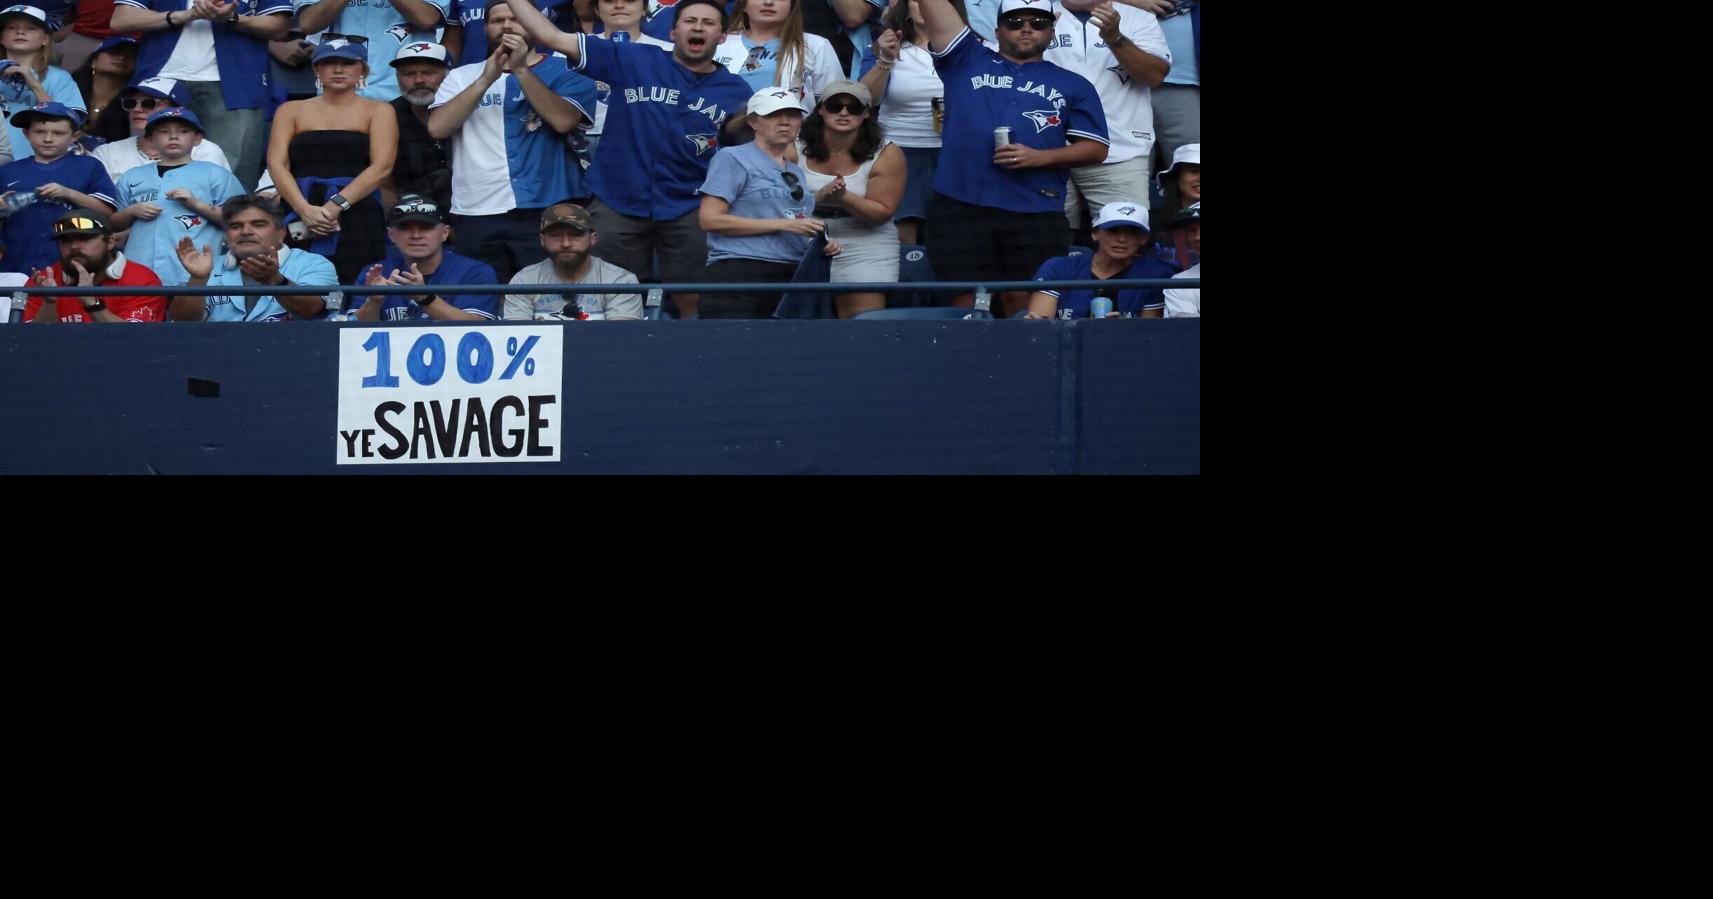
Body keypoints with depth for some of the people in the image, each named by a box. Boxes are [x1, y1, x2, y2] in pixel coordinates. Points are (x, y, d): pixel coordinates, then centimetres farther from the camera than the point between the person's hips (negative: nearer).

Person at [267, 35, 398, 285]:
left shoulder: (377, 111, 13)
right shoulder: (292, 111, 18)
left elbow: (382, 167, -1)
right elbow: (277, 164, 6)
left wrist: (337, 204, -14)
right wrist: (305, 209, -12)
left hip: (358, 217, -1)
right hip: (298, 217, 1)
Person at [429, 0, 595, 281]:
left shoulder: (564, 72, 6)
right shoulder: (463, 77, 13)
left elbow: (563, 120, -12)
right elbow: (437, 128, -3)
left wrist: (521, 70, -15)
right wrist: (487, 79, -10)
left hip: (546, 208, -3)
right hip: (477, 213, 3)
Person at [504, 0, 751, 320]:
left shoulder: (734, 89, 5)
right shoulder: (632, 62, 0)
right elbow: (551, 37, 0)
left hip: (689, 210, 0)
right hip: (618, 205, 0)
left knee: (693, 305, 1)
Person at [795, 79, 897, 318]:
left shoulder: (886, 155, -6)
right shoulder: (797, 150, -1)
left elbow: (882, 212, -9)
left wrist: (843, 198, -25)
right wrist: (819, 197, -24)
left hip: (865, 249, -2)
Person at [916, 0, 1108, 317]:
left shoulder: (1073, 86, 16)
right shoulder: (967, 62, 16)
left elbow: (1096, 148, 11)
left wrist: (1039, 158, -4)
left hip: (1035, 211, 0)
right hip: (961, 204, 0)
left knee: (1025, 303, -1)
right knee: (966, 303, -1)